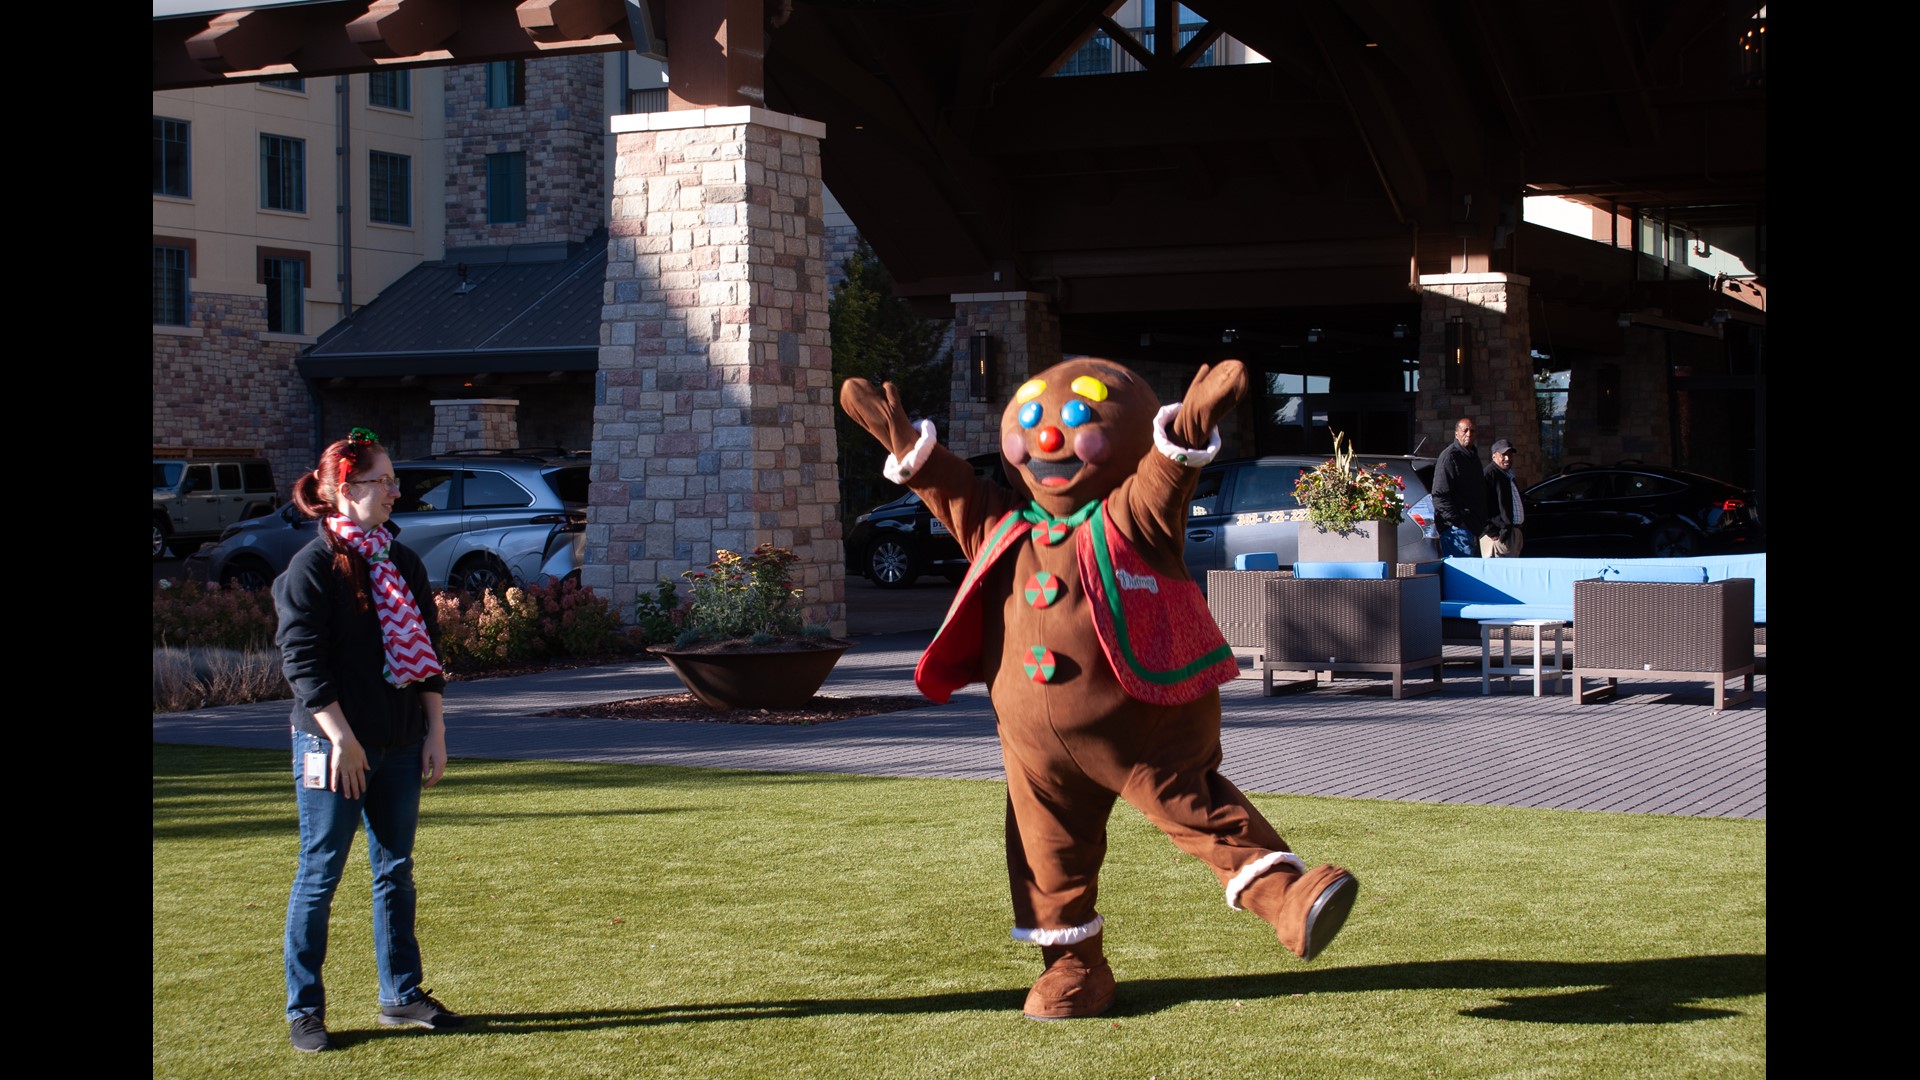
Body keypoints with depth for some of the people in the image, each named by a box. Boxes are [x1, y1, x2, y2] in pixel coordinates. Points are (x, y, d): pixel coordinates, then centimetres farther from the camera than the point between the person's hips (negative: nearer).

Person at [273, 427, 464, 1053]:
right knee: (320, 873, 0)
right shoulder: (314, 566, -9)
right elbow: (302, 661, -13)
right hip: (333, 745, -6)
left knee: (396, 872, 13)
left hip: (400, 745, 7)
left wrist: (435, 732, 9)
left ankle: (401, 996, 22)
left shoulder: (403, 563, 11)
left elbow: (425, 650, 15)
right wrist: (342, 738, -18)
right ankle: (304, 1010, 8)